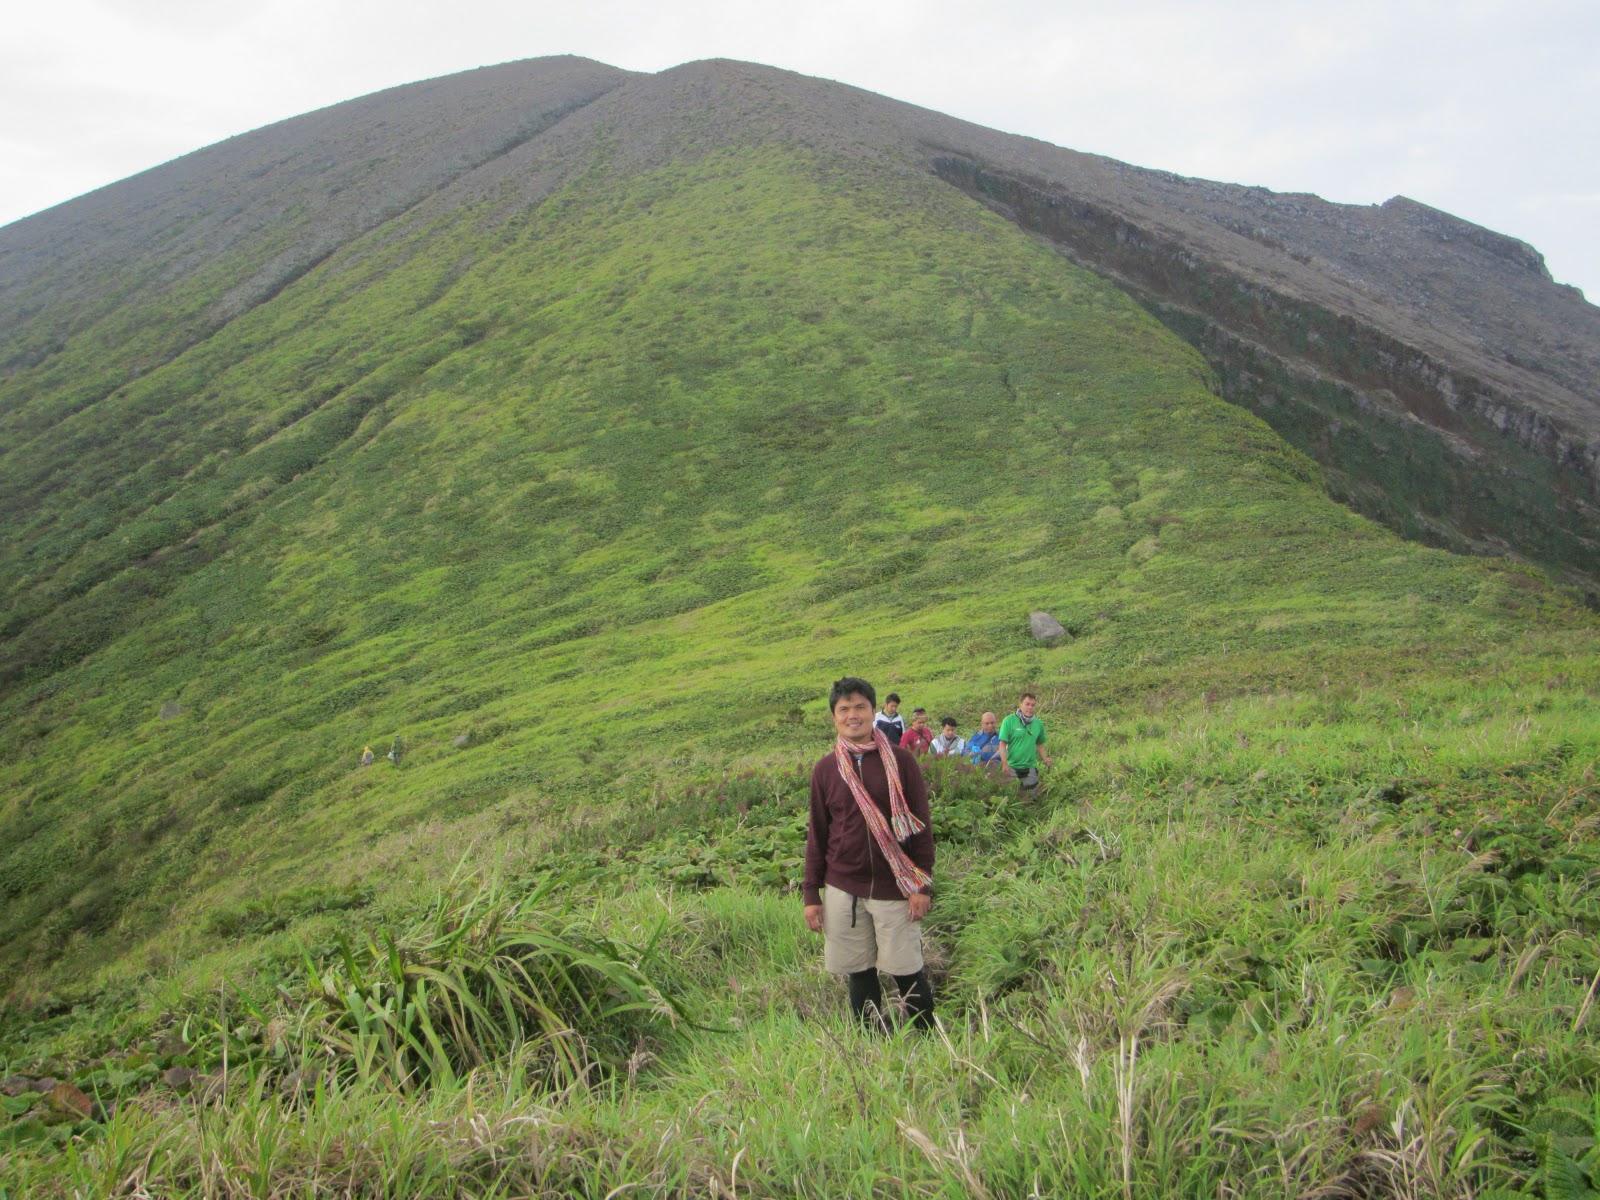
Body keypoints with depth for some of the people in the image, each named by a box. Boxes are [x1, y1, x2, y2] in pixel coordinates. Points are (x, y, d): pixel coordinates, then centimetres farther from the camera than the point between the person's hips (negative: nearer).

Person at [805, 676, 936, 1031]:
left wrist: (923, 884, -5)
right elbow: (817, 834, 9)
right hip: (843, 889, 2)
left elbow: (922, 824, 0)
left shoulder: (899, 760, -2)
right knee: (858, 973, 8)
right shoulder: (825, 769, 4)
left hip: (895, 888, -2)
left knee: (907, 970, 1)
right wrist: (811, 894, 6)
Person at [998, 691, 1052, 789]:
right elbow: (1002, 744, -10)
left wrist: (1045, 759, 1)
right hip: (1011, 767, -4)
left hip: (1030, 767, 4)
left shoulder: (1038, 724, 6)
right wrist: (1005, 764, -18)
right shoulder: (1009, 721, -7)